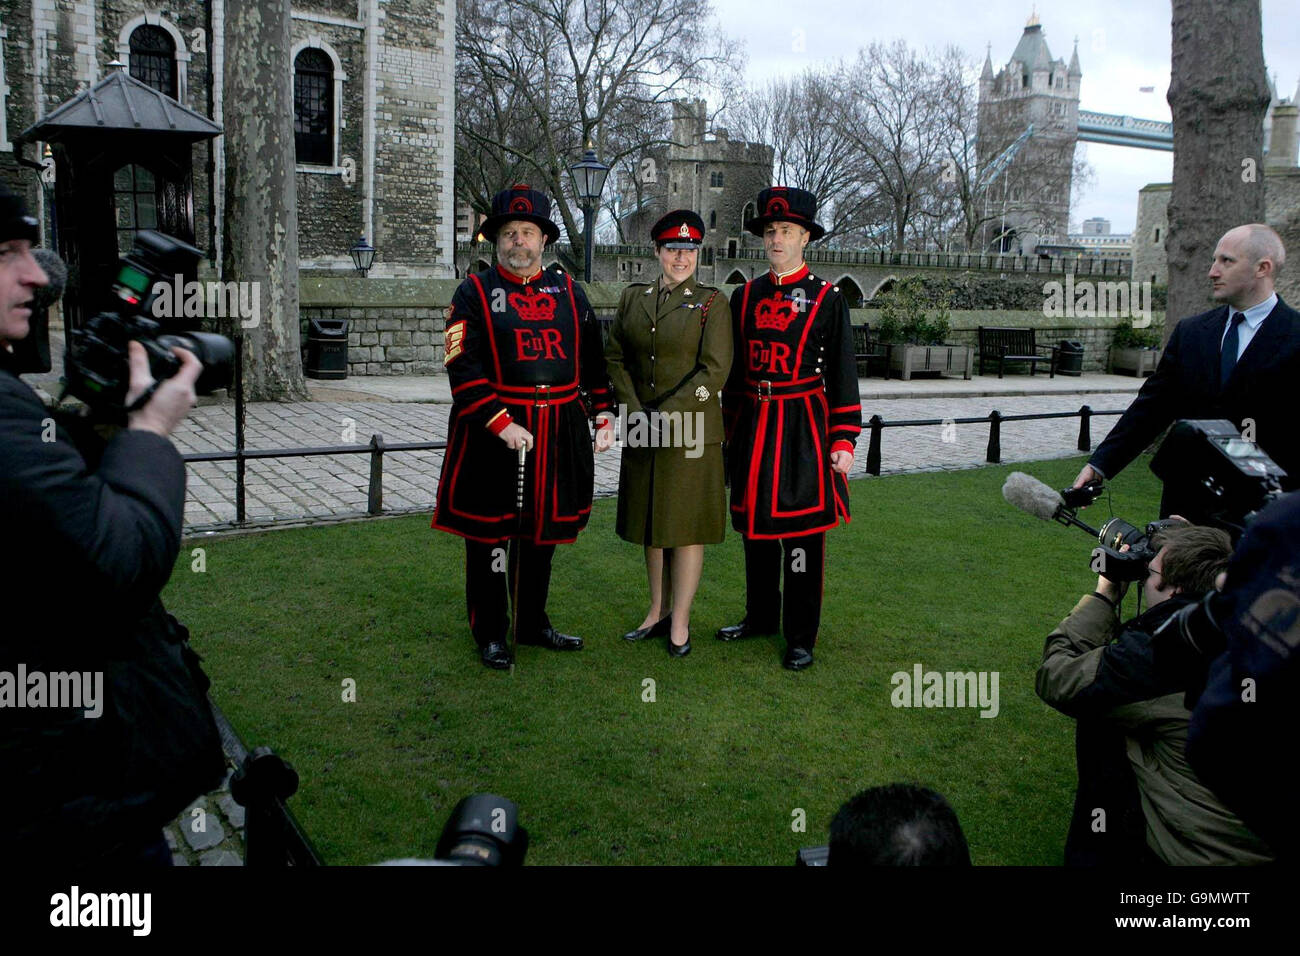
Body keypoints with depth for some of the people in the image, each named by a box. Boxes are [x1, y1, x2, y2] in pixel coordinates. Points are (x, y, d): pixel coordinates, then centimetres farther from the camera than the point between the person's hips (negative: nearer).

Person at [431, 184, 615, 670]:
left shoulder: (569, 291, 10)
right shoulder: (474, 292, -1)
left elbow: (593, 359, 13)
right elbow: (464, 370, -10)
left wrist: (603, 415, 4)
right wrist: (502, 424, -18)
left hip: (559, 433, 4)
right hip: (492, 433, -4)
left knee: (541, 531, 15)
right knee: (490, 534, 4)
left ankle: (532, 623, 31)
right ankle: (491, 634, 19)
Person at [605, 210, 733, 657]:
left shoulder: (712, 302, -4)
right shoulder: (633, 297, 9)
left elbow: (714, 371, -11)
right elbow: (615, 358, 7)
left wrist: (666, 416, -16)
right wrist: (636, 414, -7)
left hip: (691, 432, -4)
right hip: (642, 434, 5)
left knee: (686, 526, 2)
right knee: (651, 524, 13)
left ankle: (680, 623, 13)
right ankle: (658, 611, 27)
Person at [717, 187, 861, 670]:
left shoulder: (828, 298, -1)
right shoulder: (745, 295, 9)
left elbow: (843, 374, -2)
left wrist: (843, 441, -7)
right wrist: (731, 431, 14)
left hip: (804, 427, -4)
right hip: (753, 426, 4)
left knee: (803, 530, 1)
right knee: (755, 525, 12)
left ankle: (801, 636, 13)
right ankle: (760, 617, 30)